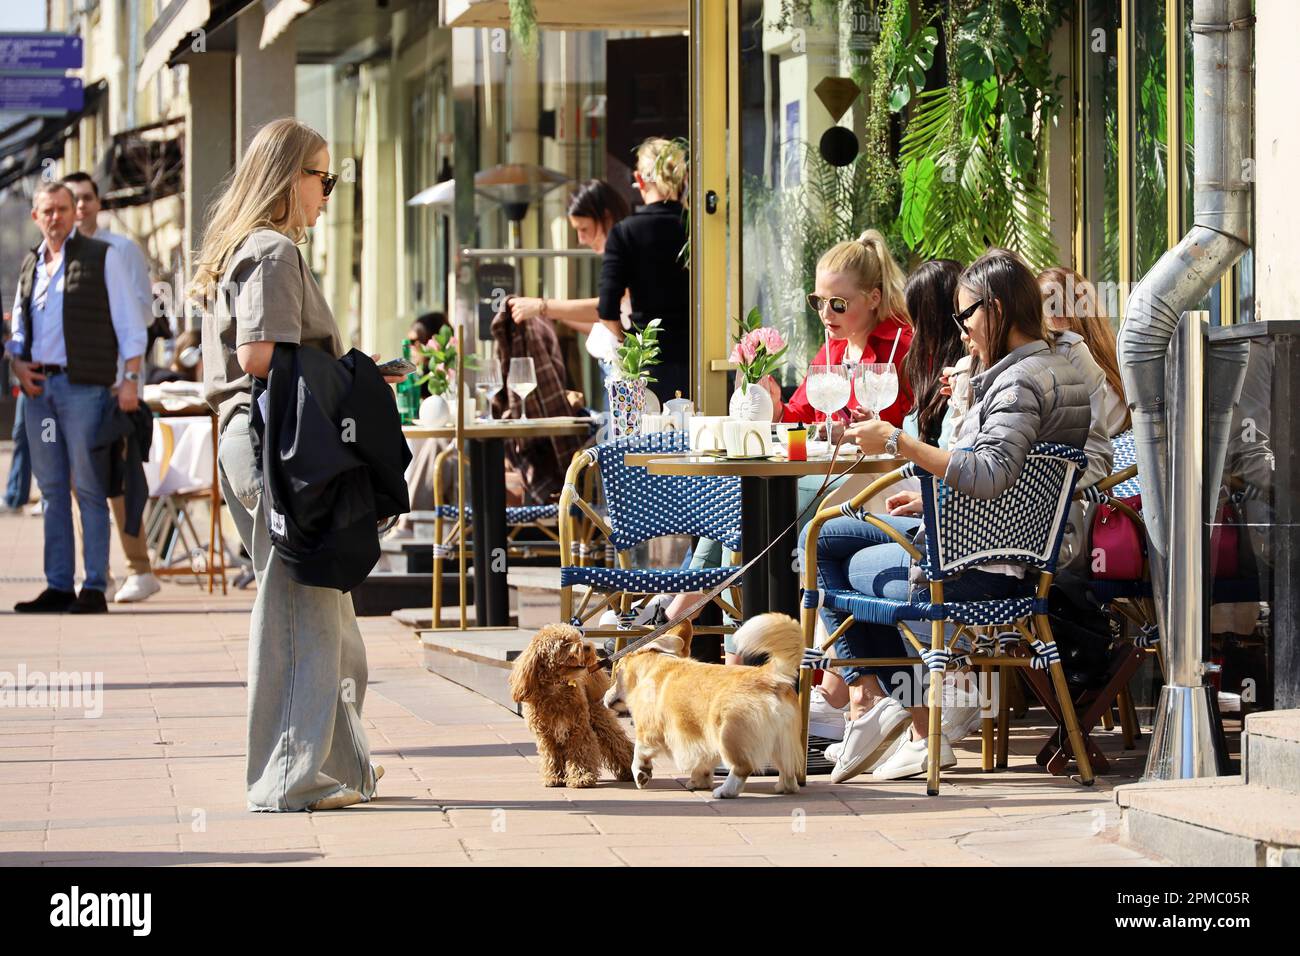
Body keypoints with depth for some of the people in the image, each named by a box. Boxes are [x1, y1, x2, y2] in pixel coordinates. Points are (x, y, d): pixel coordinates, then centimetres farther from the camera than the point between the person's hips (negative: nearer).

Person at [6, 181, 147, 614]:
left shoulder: (102, 257, 2)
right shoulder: (30, 265, 17)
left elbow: (129, 323, -2)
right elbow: (18, 329, 24)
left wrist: (130, 379, -10)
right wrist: (18, 364, 3)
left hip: (83, 385, -5)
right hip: (39, 385, 5)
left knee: (88, 488, -6)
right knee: (52, 488, 6)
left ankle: (94, 587, -6)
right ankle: (58, 586, 9)